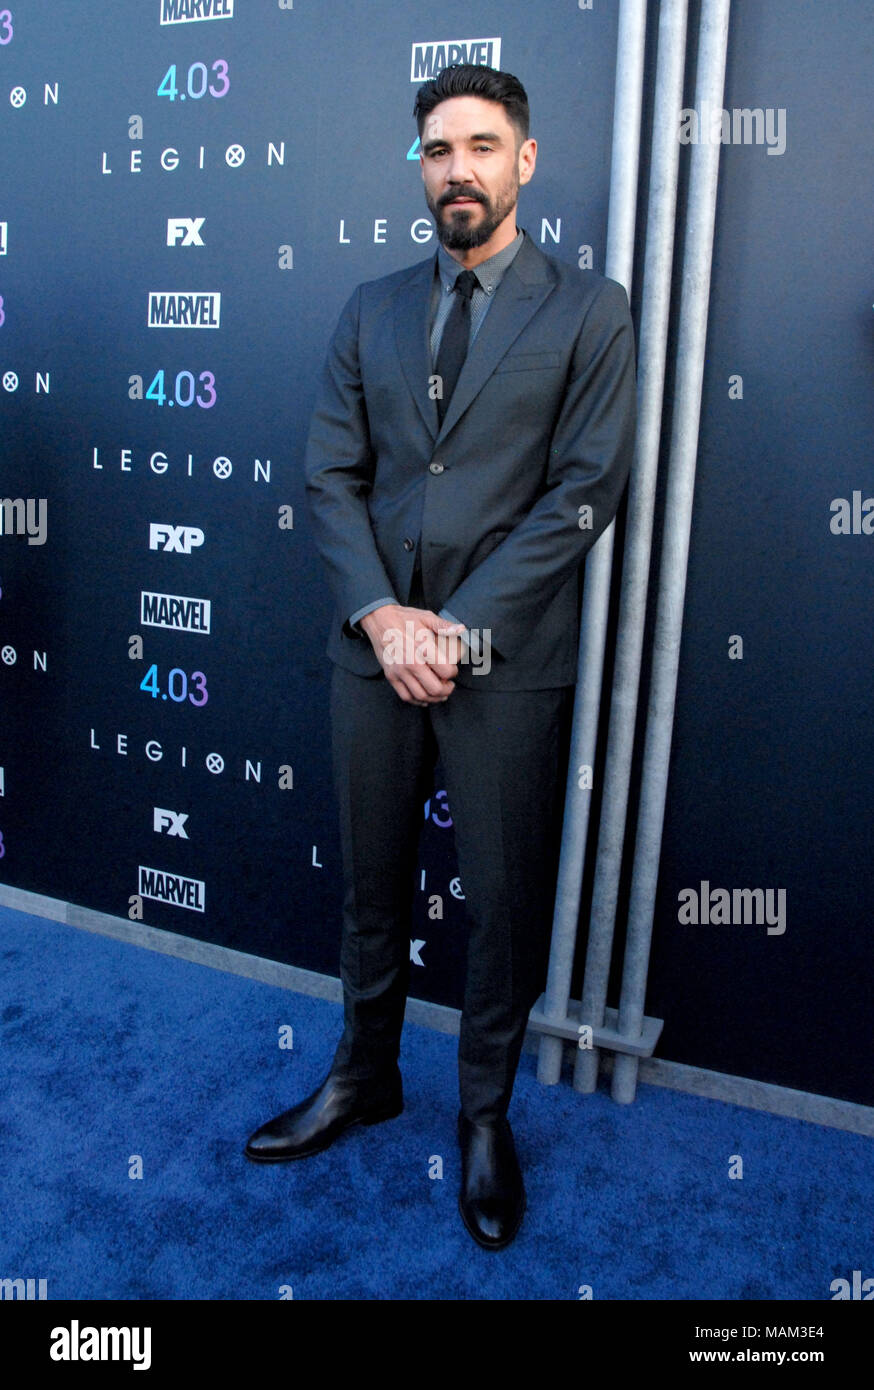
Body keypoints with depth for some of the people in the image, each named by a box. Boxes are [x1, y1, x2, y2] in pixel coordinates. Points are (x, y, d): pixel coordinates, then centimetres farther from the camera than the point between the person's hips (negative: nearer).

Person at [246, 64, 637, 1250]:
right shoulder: (371, 310, 12)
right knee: (372, 883, 16)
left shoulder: (589, 311, 1)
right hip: (374, 650, 4)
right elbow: (331, 475, 5)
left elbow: (583, 493, -8)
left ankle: (486, 1113, 31)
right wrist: (383, 616, -11)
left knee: (506, 902, 8)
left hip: (510, 664, -3)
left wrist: (460, 629, -15)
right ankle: (365, 1074, 38)